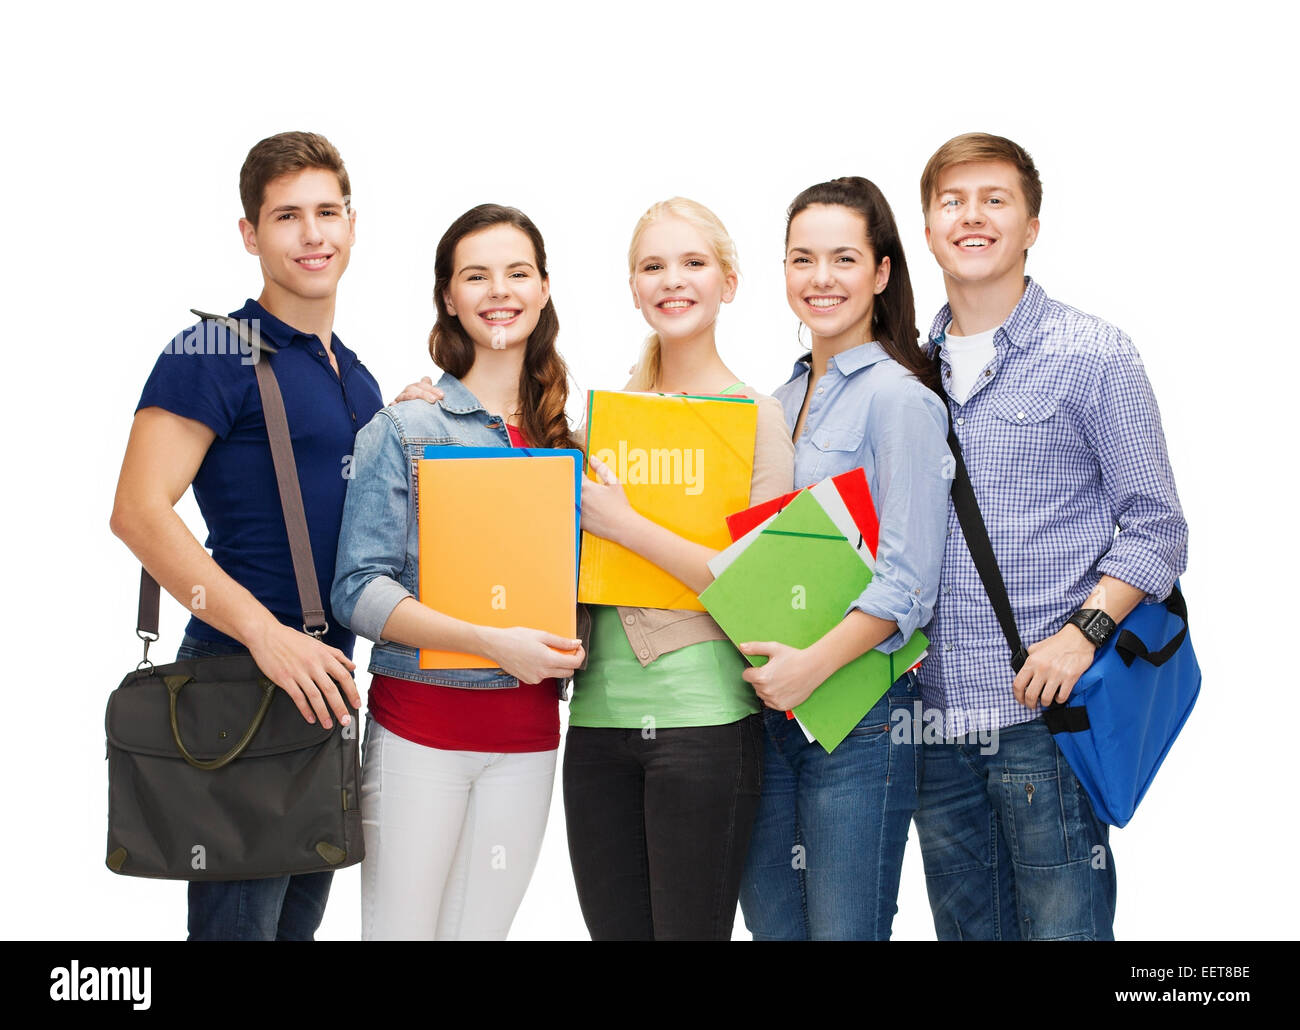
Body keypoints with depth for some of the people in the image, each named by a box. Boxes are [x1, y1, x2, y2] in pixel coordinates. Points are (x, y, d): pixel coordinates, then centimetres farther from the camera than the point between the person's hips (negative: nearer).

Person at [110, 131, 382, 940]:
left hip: (325, 681, 8)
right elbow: (139, 510, -19)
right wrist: (267, 633, -26)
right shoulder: (216, 352, -9)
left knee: (300, 917, 17)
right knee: (239, 921, -2)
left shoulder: (358, 378, 15)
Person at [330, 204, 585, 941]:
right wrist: (490, 642, -19)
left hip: (526, 728, 3)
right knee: (401, 928, 3)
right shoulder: (405, 427, -3)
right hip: (419, 720, -3)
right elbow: (359, 589, -10)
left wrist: (568, 644, -4)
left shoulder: (567, 436, 9)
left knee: (482, 929, 10)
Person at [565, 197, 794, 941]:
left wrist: (625, 525, -15)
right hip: (600, 712, 5)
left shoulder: (757, 415, -3)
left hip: (704, 719, -5)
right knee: (613, 926, 12)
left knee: (690, 927, 3)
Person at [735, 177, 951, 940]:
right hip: (770, 704, 7)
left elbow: (908, 582, -15)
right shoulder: (784, 399, 15)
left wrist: (814, 663, -24)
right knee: (771, 922, 14)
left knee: (844, 929, 0)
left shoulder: (899, 398, -9)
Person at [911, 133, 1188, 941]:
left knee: (1062, 925, -1)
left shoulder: (1092, 354, -1)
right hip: (934, 716, 5)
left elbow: (1156, 527, -2)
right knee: (965, 928, 13)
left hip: (1045, 713, -4)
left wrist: (1081, 633, -15)